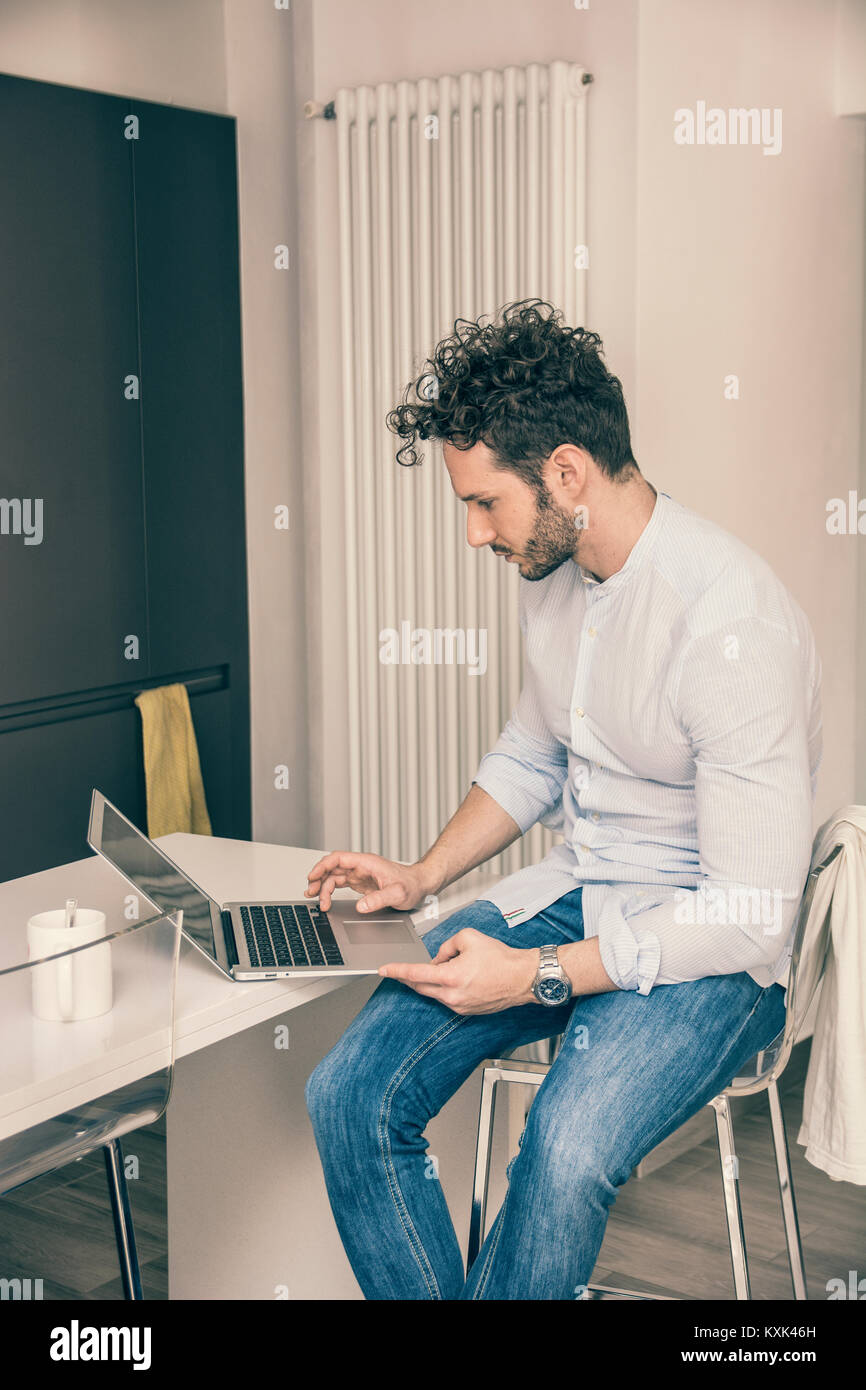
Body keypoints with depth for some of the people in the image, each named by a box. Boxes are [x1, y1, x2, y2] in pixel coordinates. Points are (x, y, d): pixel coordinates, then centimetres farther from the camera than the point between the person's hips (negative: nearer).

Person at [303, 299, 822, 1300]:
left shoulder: (734, 624, -24)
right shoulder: (552, 576, 3)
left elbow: (749, 915, -23)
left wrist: (539, 975, -24)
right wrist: (423, 876, 7)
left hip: (706, 950, -7)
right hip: (568, 893, 7)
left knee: (565, 1150, -33)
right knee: (350, 1093, -10)